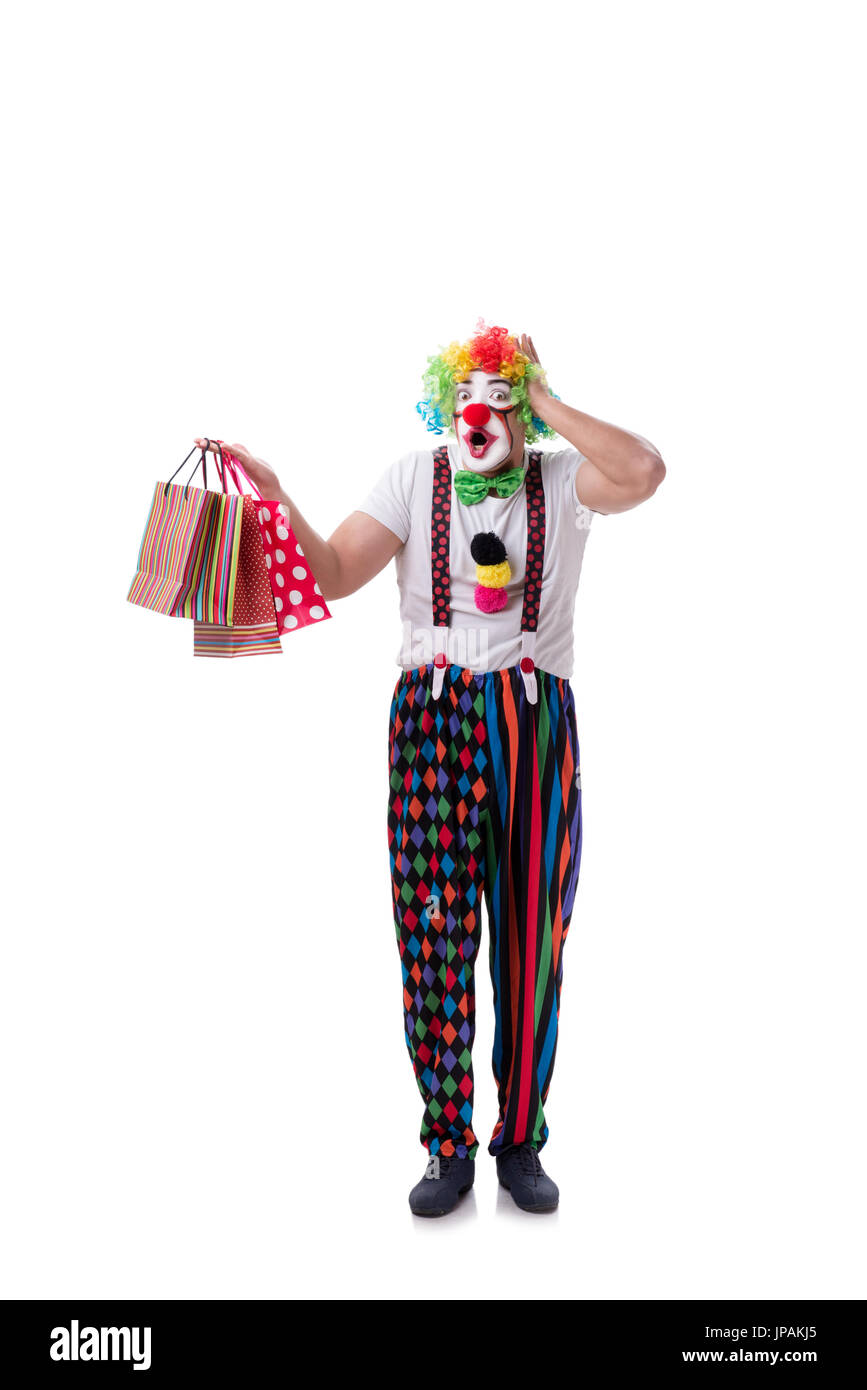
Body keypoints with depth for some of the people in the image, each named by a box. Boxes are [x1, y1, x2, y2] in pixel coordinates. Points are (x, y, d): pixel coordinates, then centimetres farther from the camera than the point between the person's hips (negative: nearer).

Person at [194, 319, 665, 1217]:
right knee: (434, 932, -3)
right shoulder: (414, 479, 8)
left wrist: (545, 401, -9)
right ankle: (449, 1151, 13)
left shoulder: (561, 479, 6)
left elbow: (644, 472, -15)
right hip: (432, 714, 0)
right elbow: (335, 574, -1)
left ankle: (520, 1143, 21)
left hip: (537, 721, 0)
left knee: (532, 937, 5)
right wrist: (280, 504, -16)